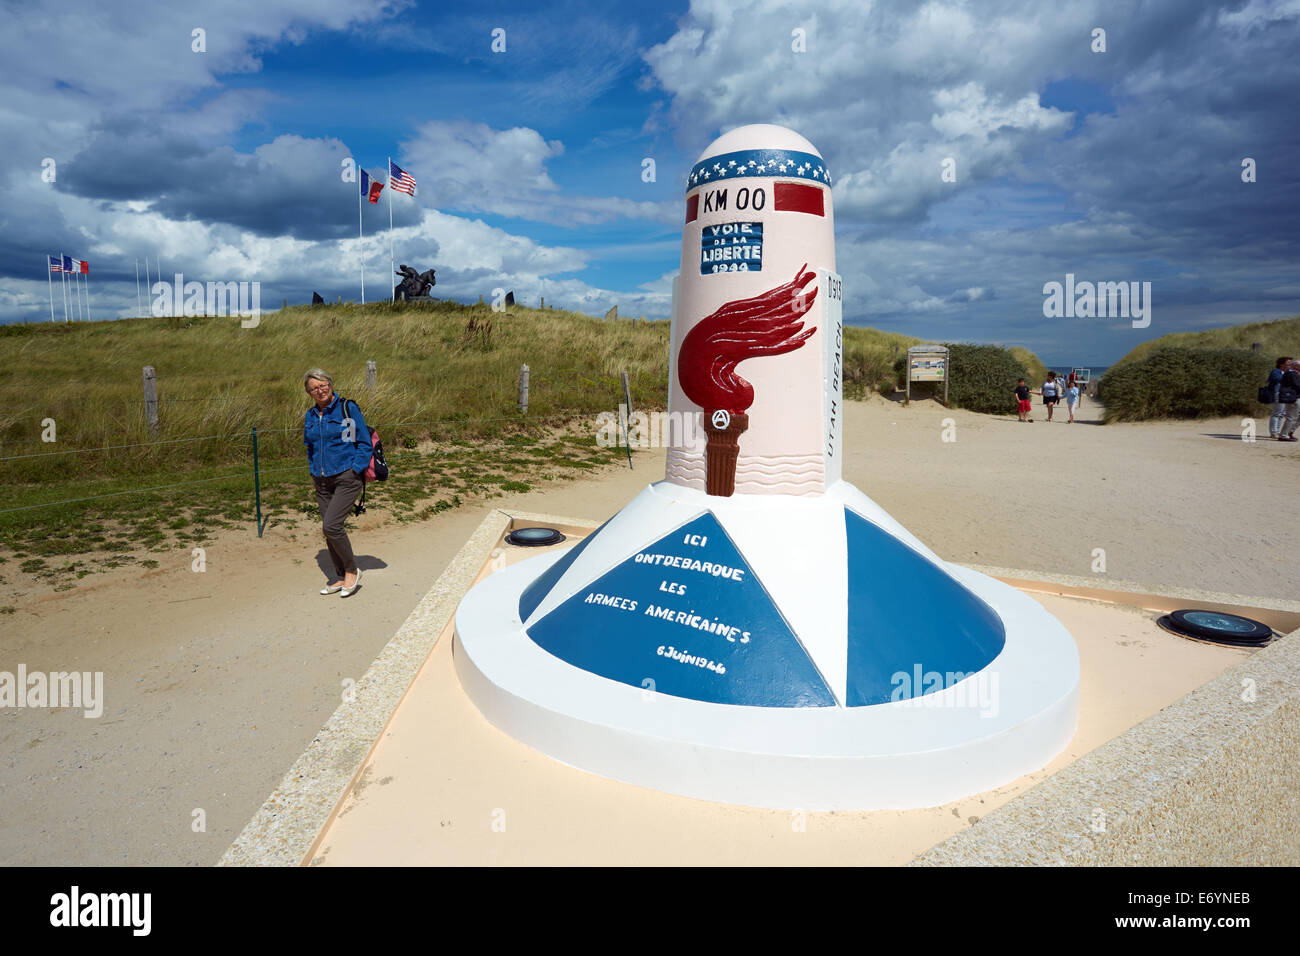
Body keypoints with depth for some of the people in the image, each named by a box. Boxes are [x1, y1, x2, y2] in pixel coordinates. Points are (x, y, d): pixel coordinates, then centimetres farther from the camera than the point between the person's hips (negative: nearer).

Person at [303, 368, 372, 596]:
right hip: (322, 481, 6)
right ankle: (341, 578, 20)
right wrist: (314, 471, 12)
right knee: (328, 529, 7)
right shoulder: (310, 416, 11)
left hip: (347, 478, -6)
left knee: (331, 525, -17)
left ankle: (352, 570, 2)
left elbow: (365, 443, -4)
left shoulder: (348, 409, -6)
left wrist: (356, 470, -11)